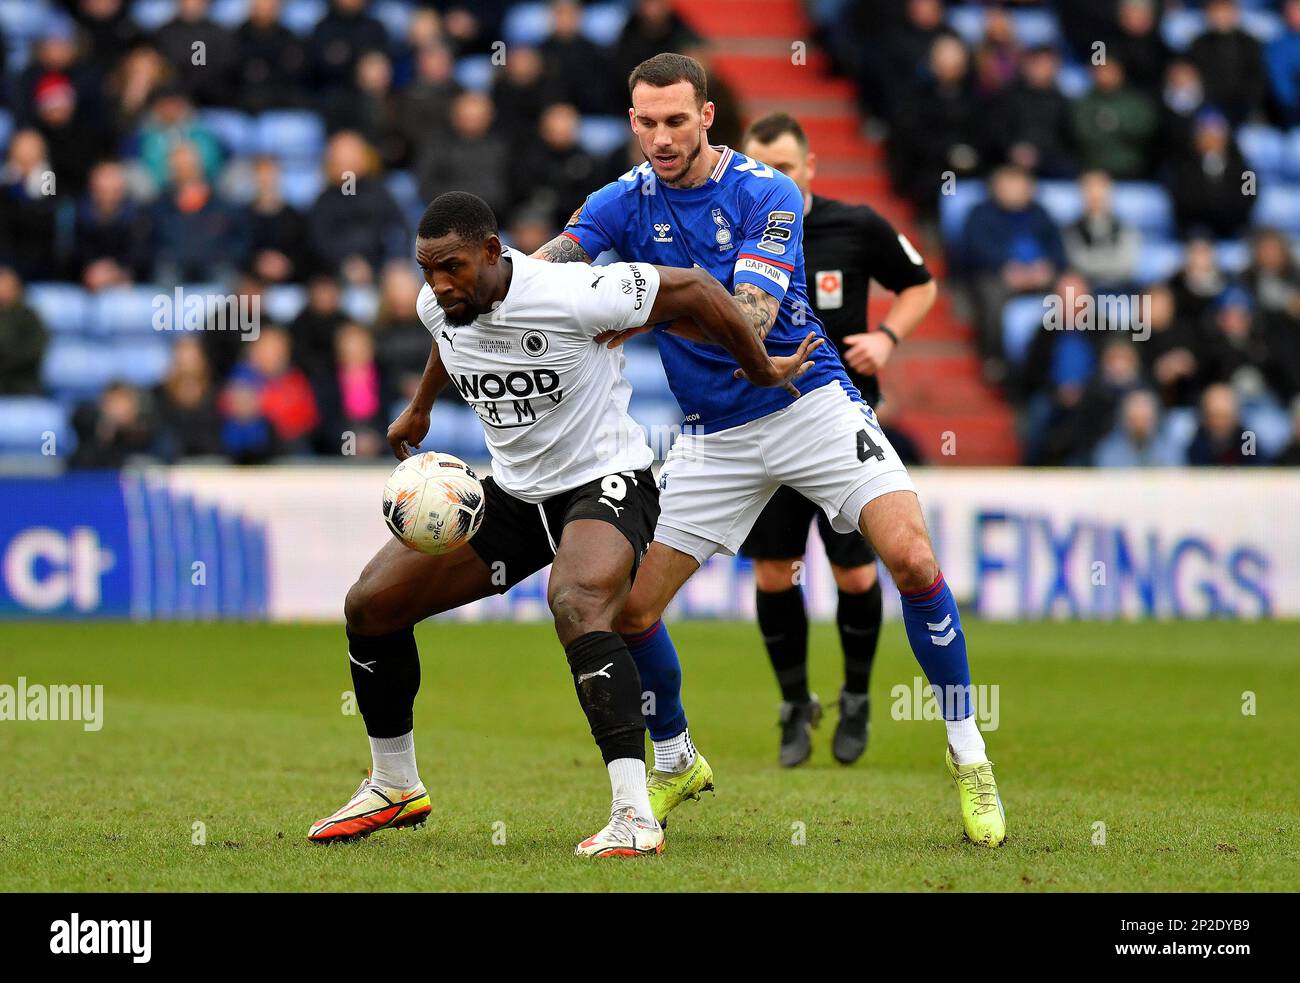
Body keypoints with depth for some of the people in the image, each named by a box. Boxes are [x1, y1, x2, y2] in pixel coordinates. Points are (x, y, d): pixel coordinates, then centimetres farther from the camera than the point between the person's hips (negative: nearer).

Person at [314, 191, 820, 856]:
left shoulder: (570, 296, -27)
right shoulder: (439, 306, -5)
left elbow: (693, 289, -15)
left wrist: (764, 372, -4)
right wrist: (420, 408, 38)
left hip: (605, 482, -7)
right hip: (514, 494, 7)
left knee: (576, 606, -38)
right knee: (370, 604, 2)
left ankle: (635, 815, -40)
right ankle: (395, 788, 22)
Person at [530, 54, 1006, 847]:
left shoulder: (767, 194, -12)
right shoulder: (624, 203, -2)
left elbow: (752, 314, -25)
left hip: (812, 403, -3)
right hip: (715, 436, 3)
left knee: (912, 558, -22)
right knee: (630, 611, -2)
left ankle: (968, 753, -7)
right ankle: (676, 762, 24)